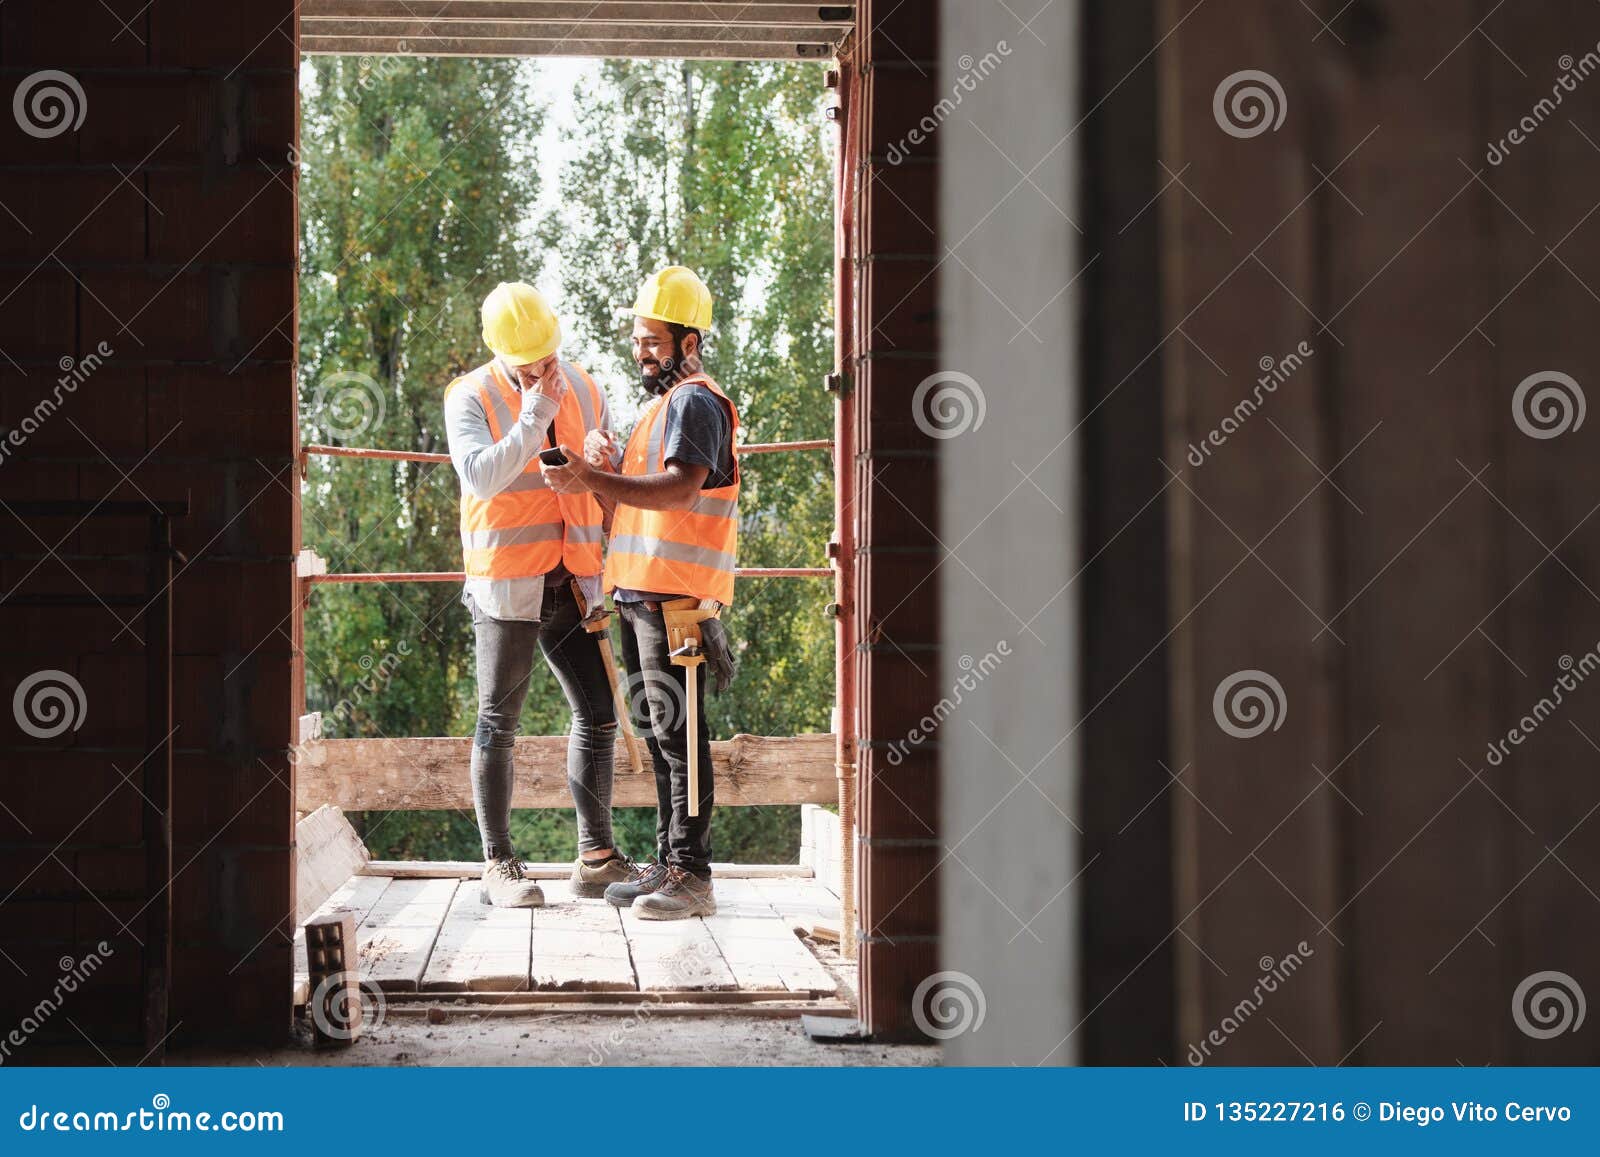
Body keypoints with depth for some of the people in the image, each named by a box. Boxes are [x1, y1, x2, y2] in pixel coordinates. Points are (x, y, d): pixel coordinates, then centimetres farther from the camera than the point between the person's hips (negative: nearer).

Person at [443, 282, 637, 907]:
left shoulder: (584, 392, 9)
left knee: (598, 714, 5)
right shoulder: (471, 398, -6)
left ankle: (596, 855, 14)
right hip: (506, 585, -5)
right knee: (498, 725, 0)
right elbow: (482, 476, -23)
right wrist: (534, 415, -24)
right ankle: (499, 864, 7)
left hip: (572, 584, 5)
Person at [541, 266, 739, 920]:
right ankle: (667, 863, 18)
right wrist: (601, 466, 1)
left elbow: (680, 487, -24)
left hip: (675, 596, -10)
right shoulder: (661, 406, 25)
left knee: (678, 732, -10)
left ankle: (691, 876, -10)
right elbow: (629, 502, 21)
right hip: (641, 593, 10)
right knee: (659, 732, 12)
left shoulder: (696, 402, -7)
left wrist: (596, 480, -30)